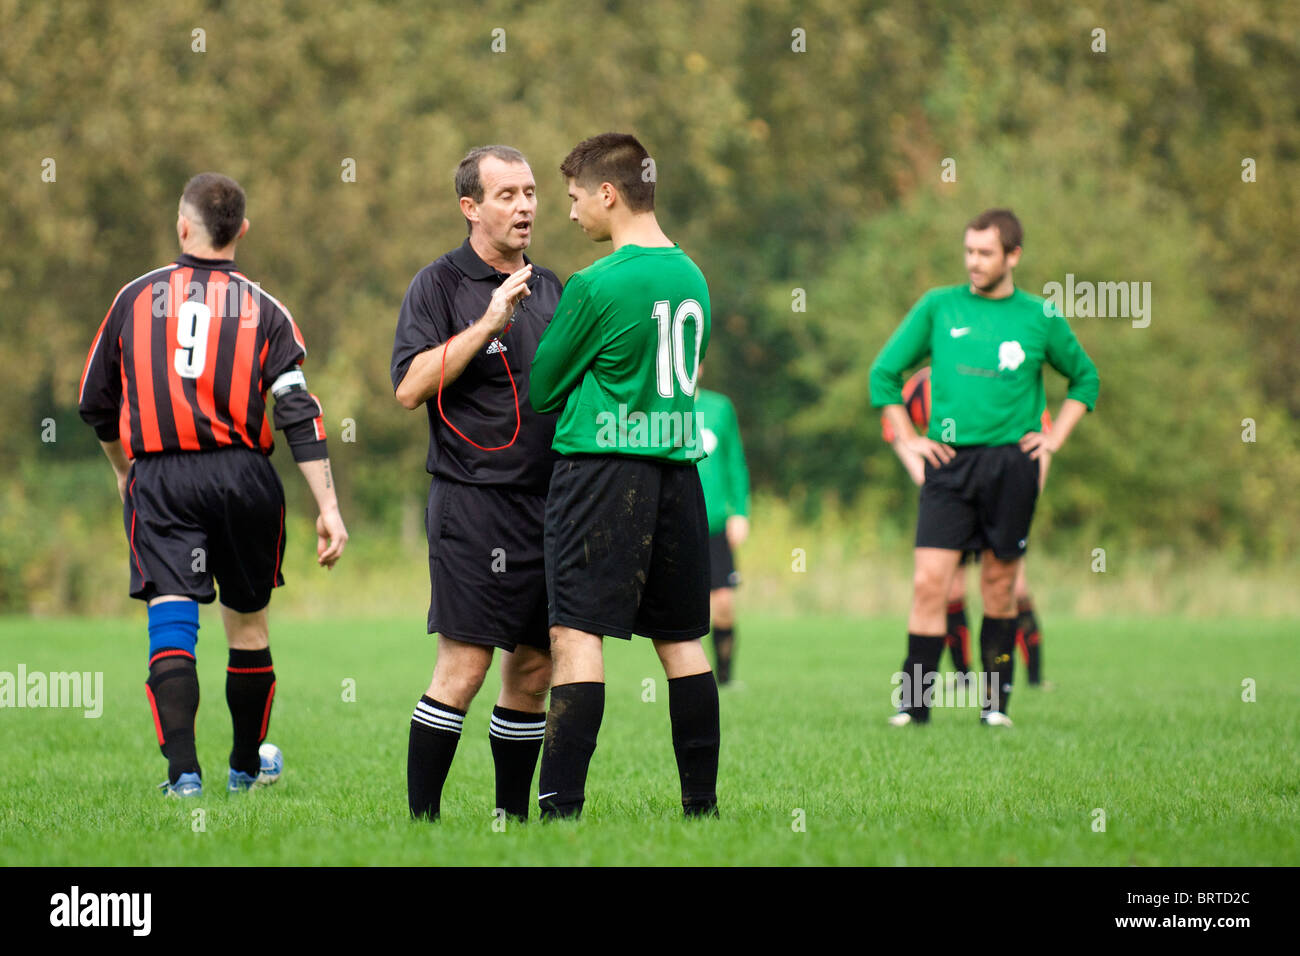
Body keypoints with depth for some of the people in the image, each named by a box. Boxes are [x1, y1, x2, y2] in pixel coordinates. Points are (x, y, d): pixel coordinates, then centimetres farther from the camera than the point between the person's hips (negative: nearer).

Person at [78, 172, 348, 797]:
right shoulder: (262, 309, 4)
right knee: (248, 622, 16)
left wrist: (125, 472, 32)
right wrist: (328, 508, -5)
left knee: (172, 622, -6)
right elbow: (299, 413, -5)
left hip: (157, 480, -1)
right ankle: (246, 765, 29)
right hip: (242, 476, 1)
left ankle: (183, 768, -21)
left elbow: (95, 404, 15)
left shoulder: (136, 298, 7)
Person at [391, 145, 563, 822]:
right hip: (474, 504, -6)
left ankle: (512, 817, 15)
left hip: (548, 502, 7)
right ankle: (422, 819, -5)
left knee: (533, 669, 8)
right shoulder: (440, 284, -2)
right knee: (462, 669, -10)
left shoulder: (548, 286, 18)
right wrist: (487, 323, -18)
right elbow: (410, 387, -14)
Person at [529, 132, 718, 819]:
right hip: (678, 466, 7)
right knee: (681, 640, 11)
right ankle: (702, 803, 13)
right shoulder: (691, 277, 11)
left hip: (602, 462, -7)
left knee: (576, 634, -9)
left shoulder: (598, 285, -11)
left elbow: (542, 388, -3)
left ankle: (561, 806, -16)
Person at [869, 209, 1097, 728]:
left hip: (1011, 464, 0)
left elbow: (1084, 377, 21)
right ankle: (914, 703, -7)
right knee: (928, 582, -10)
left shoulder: (1039, 317, 6)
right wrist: (910, 439, 5)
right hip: (949, 462, 0)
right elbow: (884, 372, 12)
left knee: (1000, 583, 6)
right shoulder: (938, 307, 5)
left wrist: (1054, 436, 9)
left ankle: (995, 700, 15)